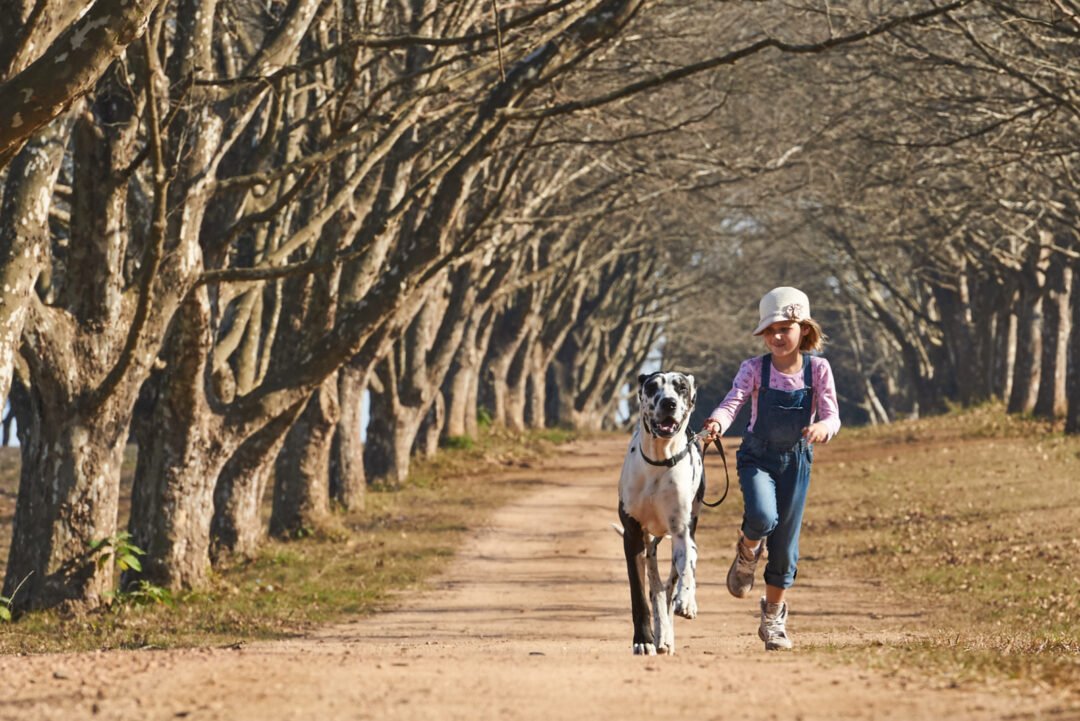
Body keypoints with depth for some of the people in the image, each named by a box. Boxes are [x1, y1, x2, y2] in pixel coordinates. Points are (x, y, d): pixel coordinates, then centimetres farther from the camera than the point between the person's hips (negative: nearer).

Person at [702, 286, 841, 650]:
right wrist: (717, 421, -43)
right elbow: (733, 401, -20)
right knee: (762, 518, -30)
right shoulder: (755, 369, -8)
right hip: (757, 457, -1)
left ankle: (773, 619, 24)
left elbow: (833, 416, -11)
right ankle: (747, 551, 7)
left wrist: (823, 427, -35)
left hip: (796, 461, 1)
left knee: (785, 546, 5)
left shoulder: (817, 369, -6)